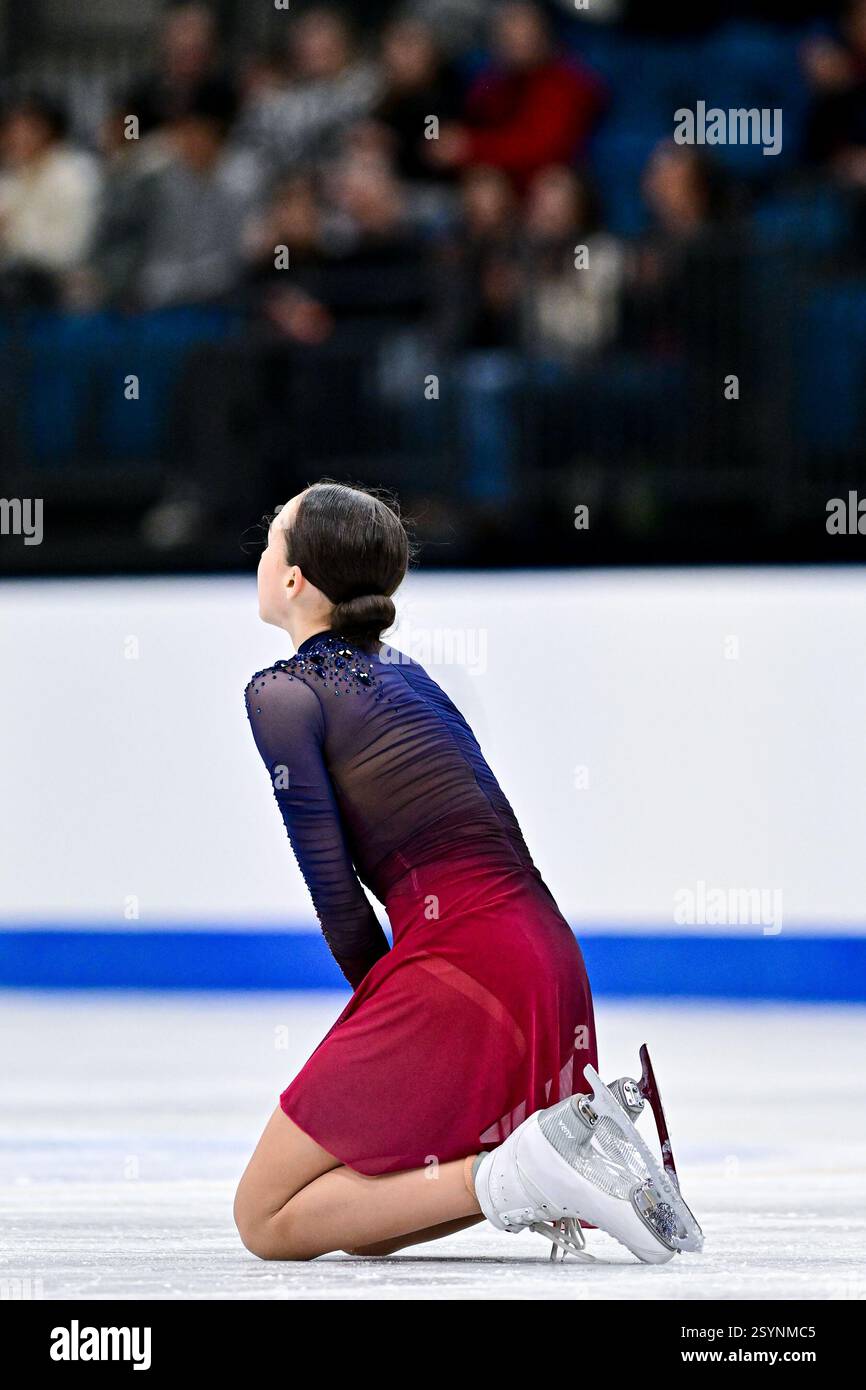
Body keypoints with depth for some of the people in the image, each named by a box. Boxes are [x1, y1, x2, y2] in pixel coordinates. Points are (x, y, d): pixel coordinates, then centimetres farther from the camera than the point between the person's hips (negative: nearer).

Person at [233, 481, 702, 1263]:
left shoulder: (283, 694, -2)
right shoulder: (404, 673, 22)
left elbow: (337, 896, -7)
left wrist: (387, 1013, 6)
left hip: (462, 962, -8)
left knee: (266, 1221, 0)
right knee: (359, 1223, 18)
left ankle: (511, 1179, -17)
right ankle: (579, 1135, 1)